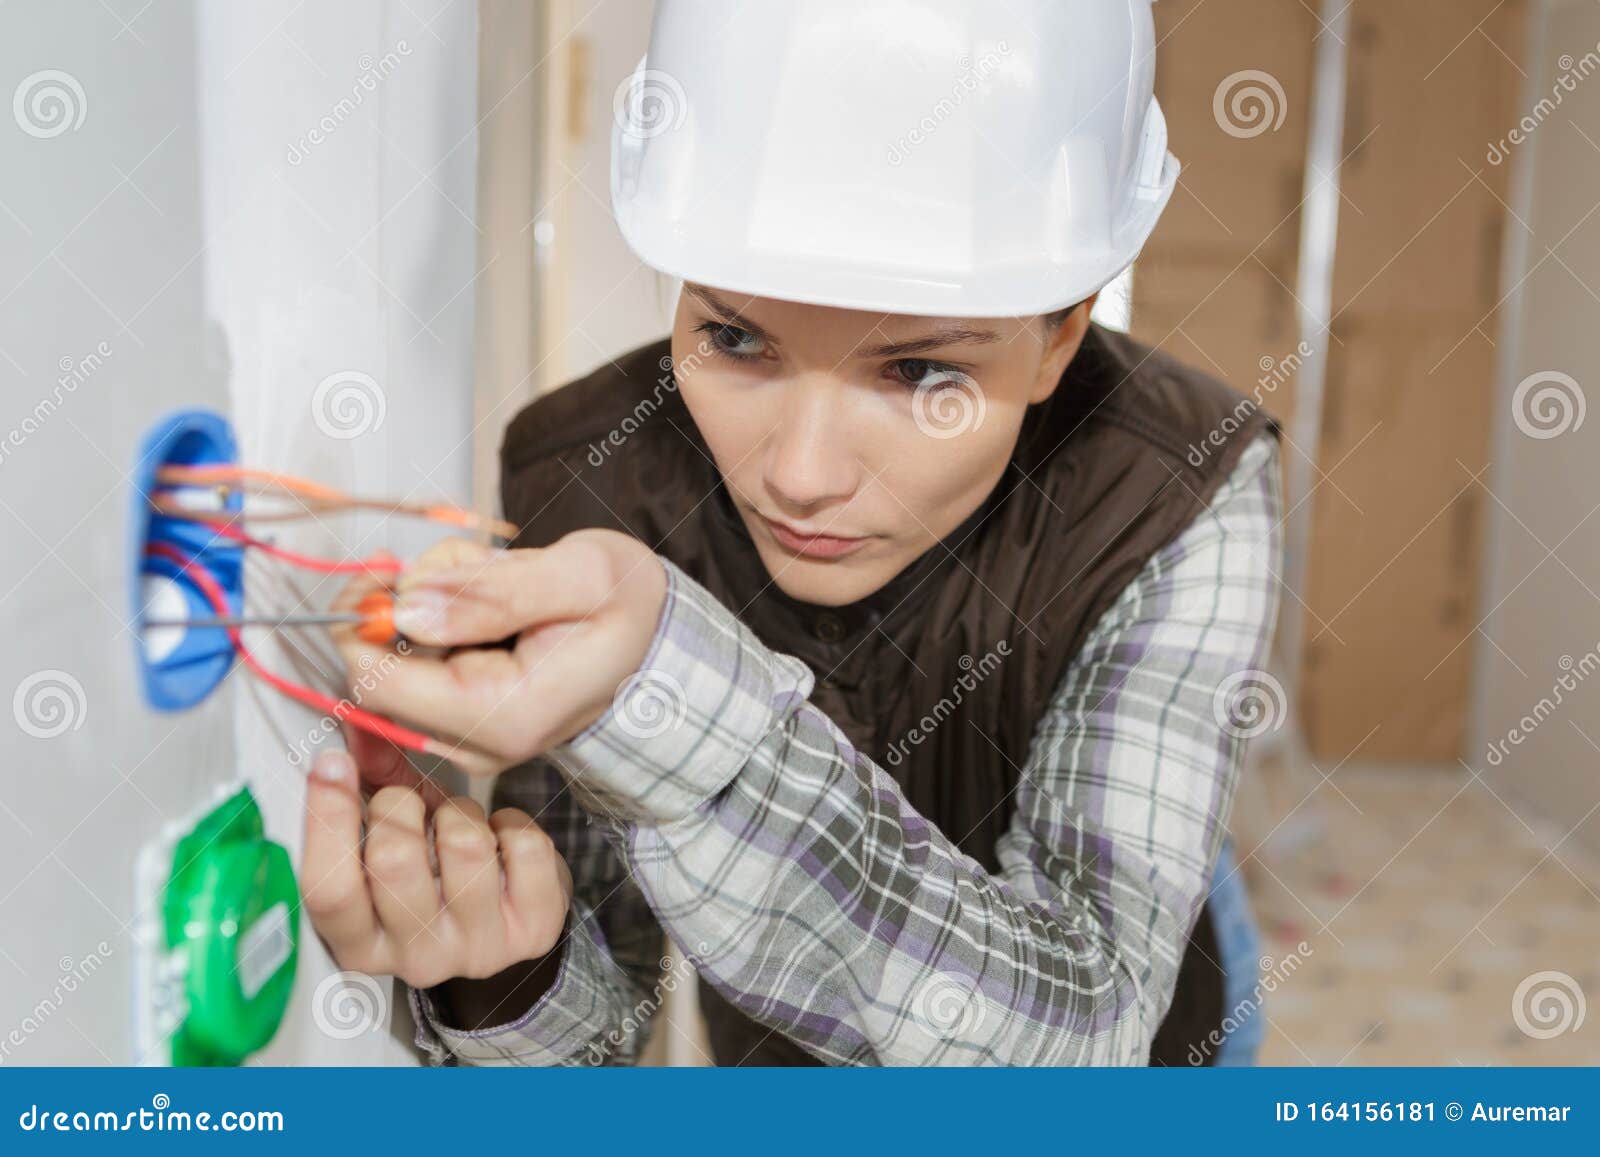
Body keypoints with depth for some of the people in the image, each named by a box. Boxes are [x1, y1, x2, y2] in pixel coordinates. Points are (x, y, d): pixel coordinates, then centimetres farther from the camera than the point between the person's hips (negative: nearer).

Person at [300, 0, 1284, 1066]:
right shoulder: (584, 477, -21)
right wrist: (502, 979, -37)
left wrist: (658, 702, -43)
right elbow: (595, 1025, -15)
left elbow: (1083, 1036, -33)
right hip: (767, 1056, 1)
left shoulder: (1184, 501, -26)